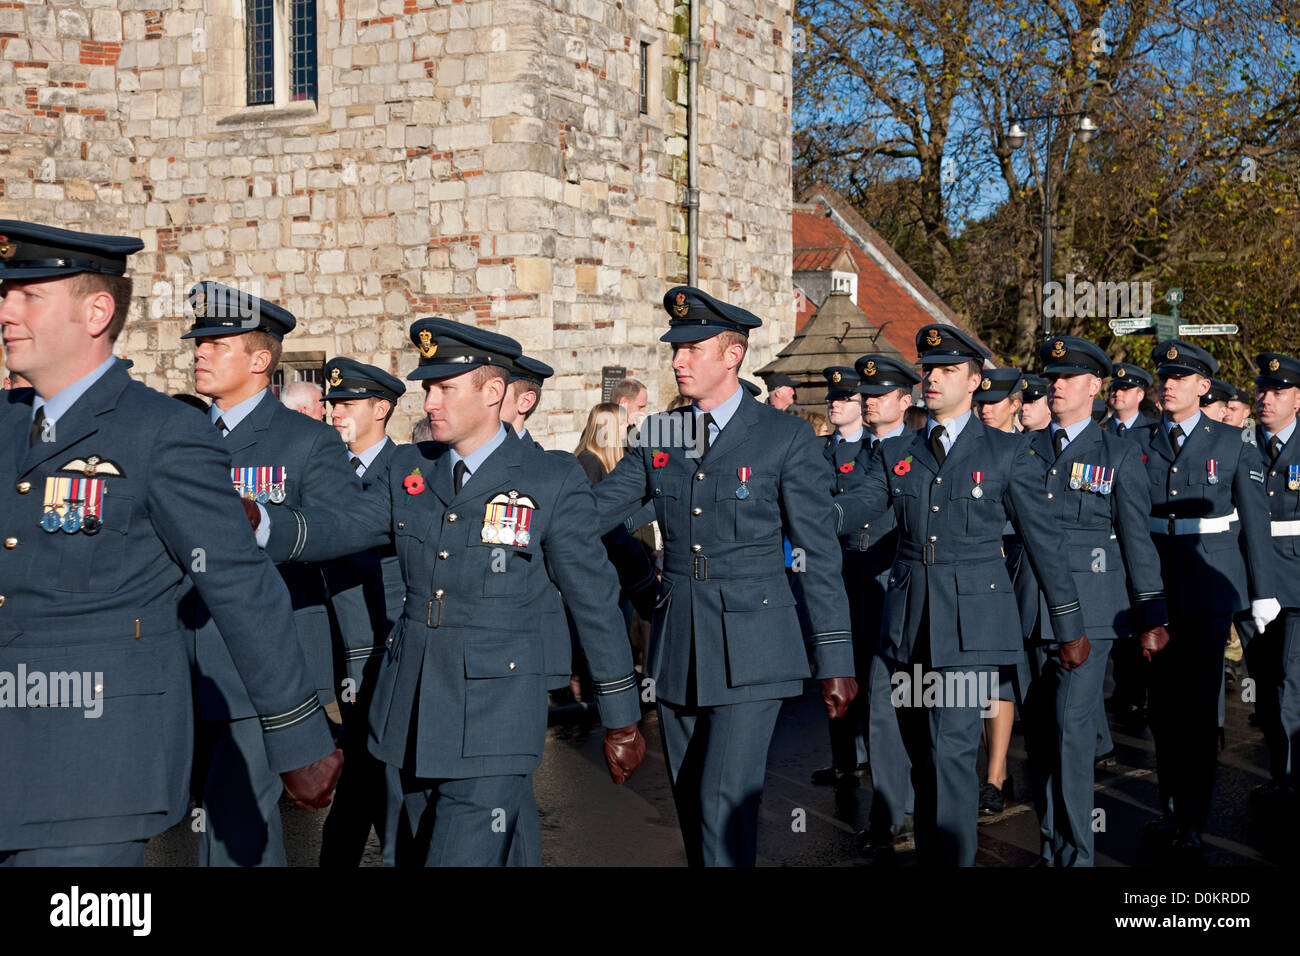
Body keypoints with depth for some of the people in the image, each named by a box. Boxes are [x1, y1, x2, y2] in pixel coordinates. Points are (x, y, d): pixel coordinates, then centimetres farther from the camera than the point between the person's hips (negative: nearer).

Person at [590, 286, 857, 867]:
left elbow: (820, 556, -4)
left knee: (725, 803, -13)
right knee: (690, 806, 12)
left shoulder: (786, 438, -5)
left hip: (749, 649, -5)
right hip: (677, 646, 5)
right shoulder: (658, 437, 8)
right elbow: (588, 513, 8)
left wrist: (835, 661, -5)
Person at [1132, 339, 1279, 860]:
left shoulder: (1233, 445, 1)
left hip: (1209, 583, -3)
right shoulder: (1140, 442, 6)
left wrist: (1262, 593, 0)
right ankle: (1172, 810, 20)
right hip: (1155, 581, 3)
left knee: (1199, 702, -3)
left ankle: (1192, 822, 4)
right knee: (1164, 700, 8)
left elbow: (1255, 520, 1)